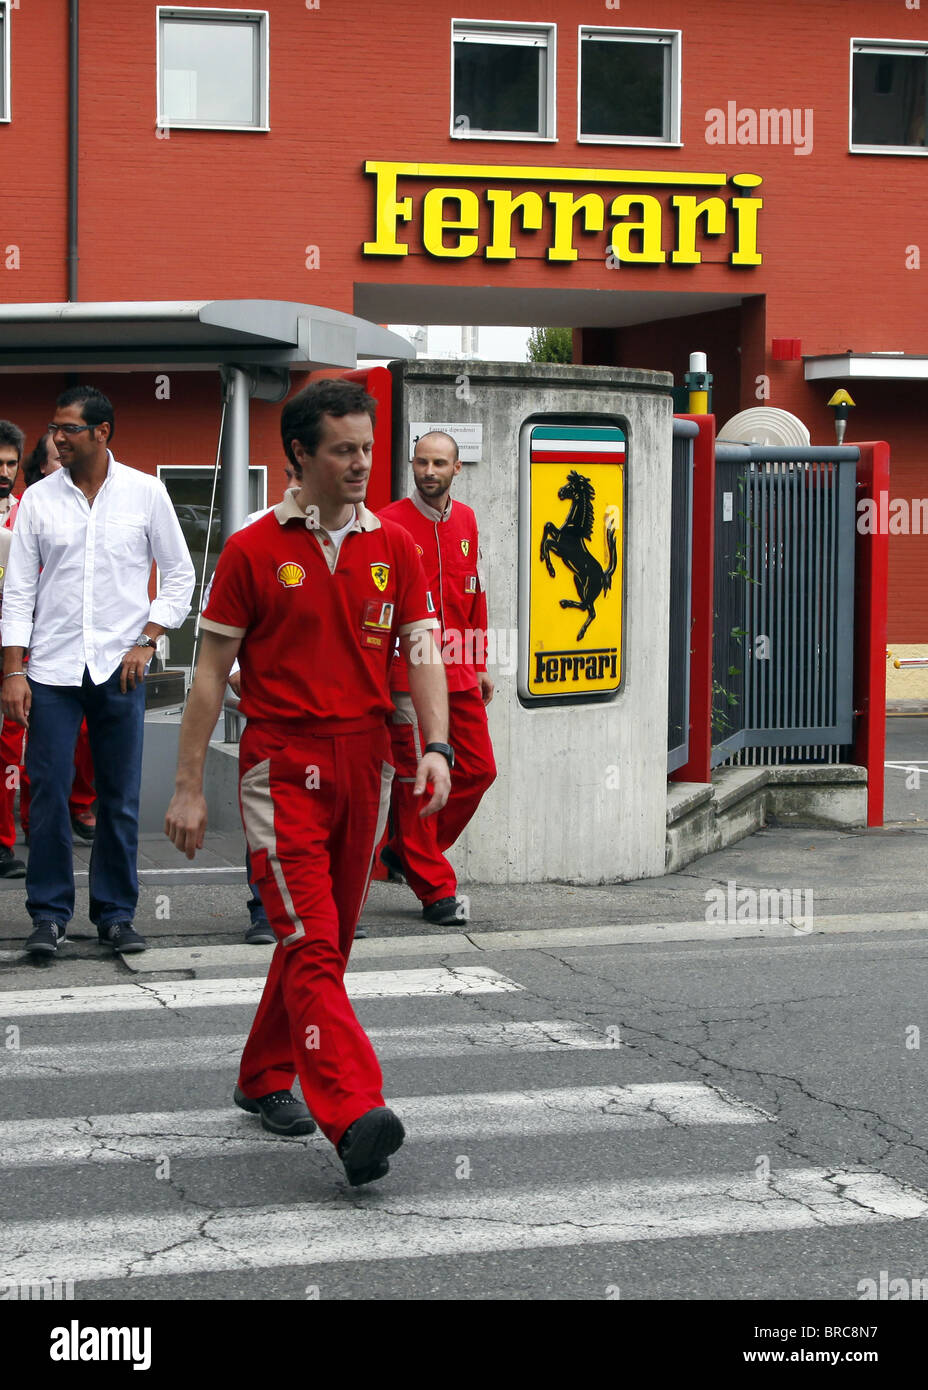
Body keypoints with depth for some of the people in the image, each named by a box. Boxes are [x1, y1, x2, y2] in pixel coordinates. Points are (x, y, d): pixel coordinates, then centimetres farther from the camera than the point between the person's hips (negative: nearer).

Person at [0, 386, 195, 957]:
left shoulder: (145, 493, 2)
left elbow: (180, 574, 8)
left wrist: (147, 641, -3)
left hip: (121, 668, 0)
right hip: (53, 668, 0)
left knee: (121, 798, 4)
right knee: (49, 793, -3)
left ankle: (116, 913, 14)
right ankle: (50, 913, 8)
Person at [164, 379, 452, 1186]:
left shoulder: (394, 548, 8)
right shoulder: (253, 551, -2)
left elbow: (423, 652, 6)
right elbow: (212, 671, 1)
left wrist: (436, 746, -12)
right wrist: (189, 786, -2)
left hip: (365, 762, 5)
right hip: (282, 764, -5)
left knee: (326, 940, 13)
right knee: (311, 944, -14)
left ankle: (266, 1078, 32)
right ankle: (355, 1117, -24)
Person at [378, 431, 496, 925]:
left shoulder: (466, 522, 11)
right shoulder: (390, 523, -7)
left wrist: (480, 665, 17)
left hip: (459, 675, 6)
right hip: (410, 674, -6)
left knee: (478, 769, 6)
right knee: (415, 779, -1)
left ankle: (406, 851, 23)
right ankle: (435, 889, 7)